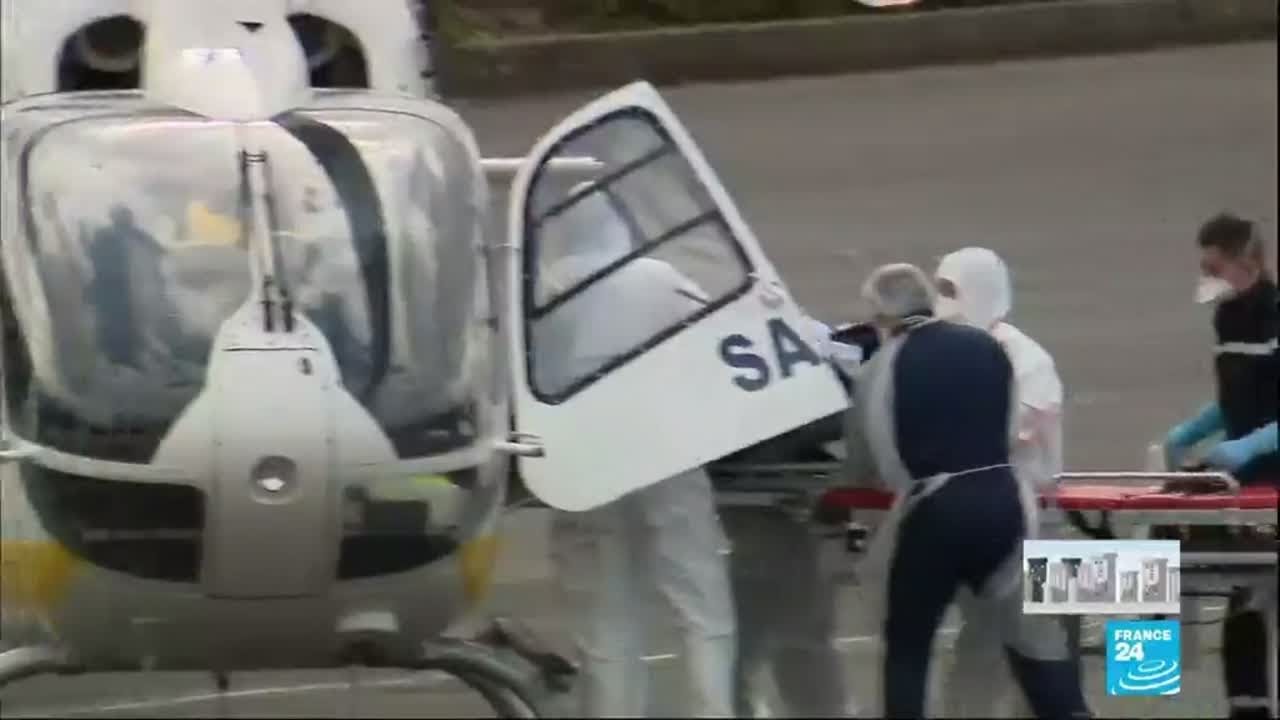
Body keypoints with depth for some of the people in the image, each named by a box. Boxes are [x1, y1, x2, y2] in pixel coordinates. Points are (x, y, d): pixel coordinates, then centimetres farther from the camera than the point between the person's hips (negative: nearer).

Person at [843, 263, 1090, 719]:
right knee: (1032, 629, 10)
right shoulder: (986, 347, 8)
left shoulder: (882, 369, 0)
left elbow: (861, 466, 10)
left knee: (907, 643, 13)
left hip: (934, 510, -3)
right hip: (1001, 498, 3)